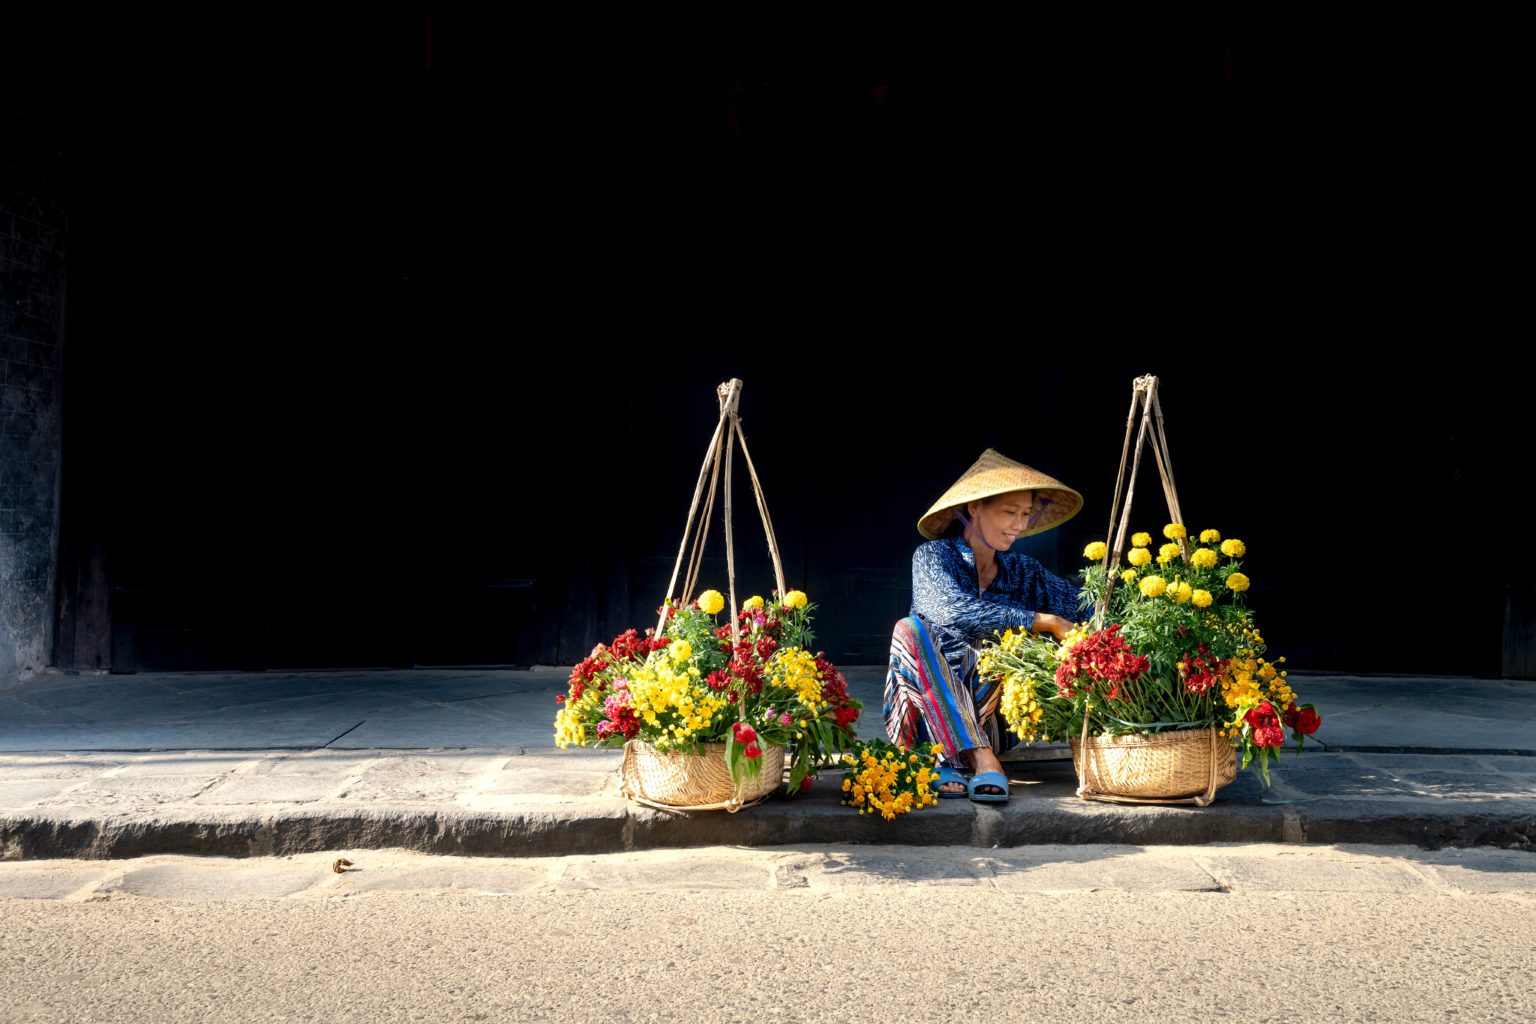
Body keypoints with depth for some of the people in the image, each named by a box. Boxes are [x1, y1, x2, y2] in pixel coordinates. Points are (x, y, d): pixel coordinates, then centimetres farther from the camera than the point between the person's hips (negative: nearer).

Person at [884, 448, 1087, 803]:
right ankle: (981, 760, -38)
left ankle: (955, 761, -26)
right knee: (912, 628, -27)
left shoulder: (1023, 571, 8)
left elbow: (1085, 607, -5)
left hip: (990, 718, 3)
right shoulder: (933, 557, -4)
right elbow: (953, 610, -25)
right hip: (928, 716, -2)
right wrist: (1045, 622, -28)